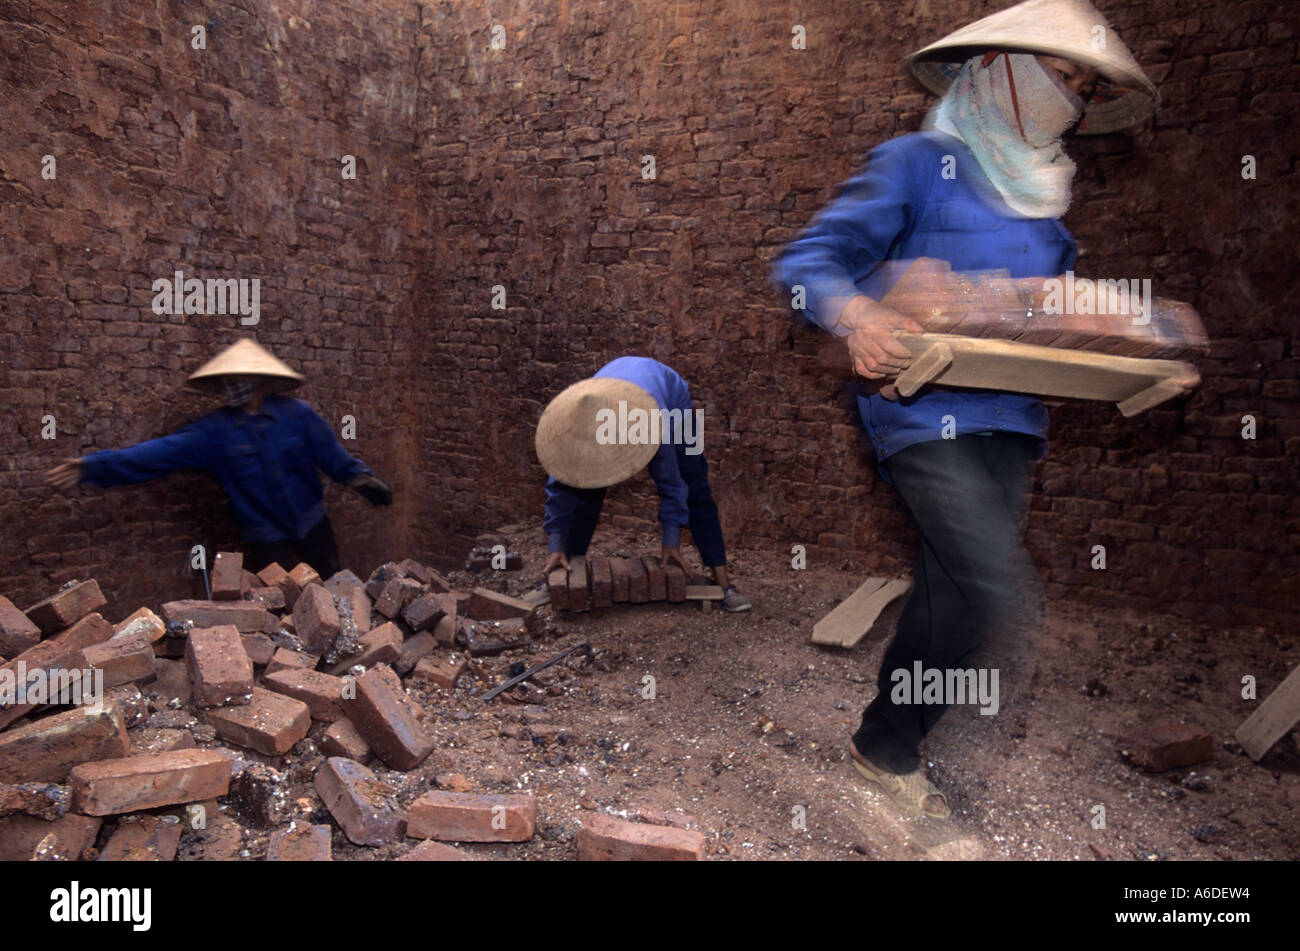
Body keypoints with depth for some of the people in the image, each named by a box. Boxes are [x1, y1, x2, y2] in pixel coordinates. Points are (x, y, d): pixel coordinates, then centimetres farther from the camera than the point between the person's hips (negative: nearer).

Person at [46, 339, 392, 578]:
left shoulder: (298, 415, -7)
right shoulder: (215, 430, -6)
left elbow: (333, 456, 0)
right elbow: (161, 452, -13)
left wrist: (363, 479, -11)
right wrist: (95, 466, -22)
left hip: (313, 528, 1)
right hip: (268, 540, 0)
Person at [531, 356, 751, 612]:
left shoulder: (650, 419, -46)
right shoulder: (572, 421, -36)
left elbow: (670, 482, -34)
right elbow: (560, 487, -26)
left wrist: (671, 540, -30)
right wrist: (556, 546, -28)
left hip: (672, 403, -2)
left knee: (695, 491, -12)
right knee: (584, 488, -10)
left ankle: (722, 578, -9)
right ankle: (556, 573, -1)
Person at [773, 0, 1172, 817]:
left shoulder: (1044, 195, 22)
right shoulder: (920, 162, 1)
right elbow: (807, 260, -8)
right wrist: (859, 313, -28)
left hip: (1011, 418, 7)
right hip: (925, 408, -7)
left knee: (953, 592, 7)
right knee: (988, 586, -18)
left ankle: (889, 742, 25)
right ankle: (887, 748, 4)